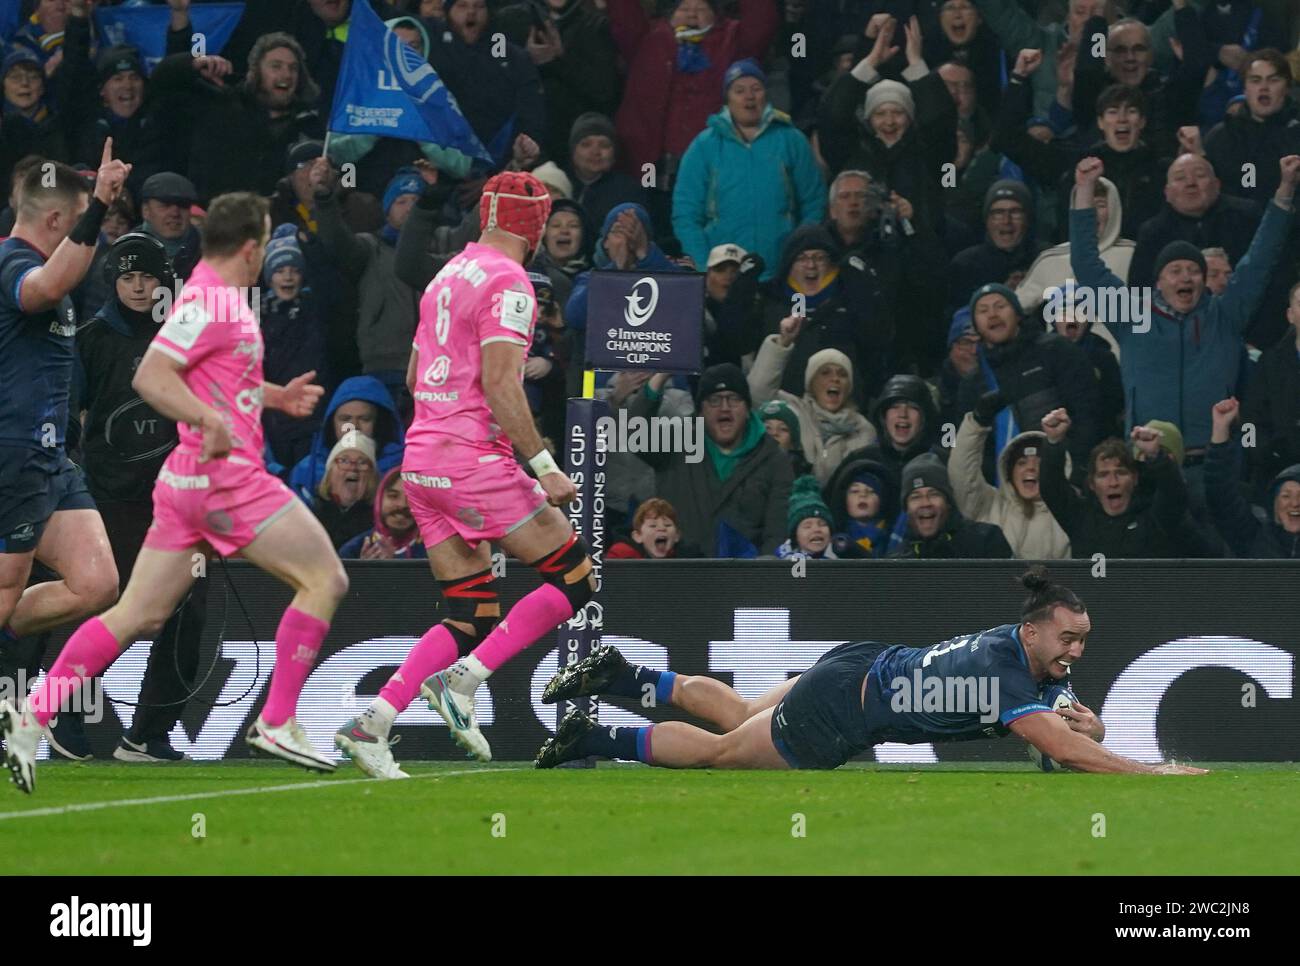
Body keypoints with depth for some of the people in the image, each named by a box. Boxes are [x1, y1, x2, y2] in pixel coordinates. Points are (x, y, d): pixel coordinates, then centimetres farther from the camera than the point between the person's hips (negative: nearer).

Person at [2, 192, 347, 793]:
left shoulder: (222, 296, 17)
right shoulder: (210, 301, -14)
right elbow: (150, 377, -24)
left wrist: (275, 395, 26)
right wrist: (208, 418, -36)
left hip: (189, 479, 10)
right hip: (225, 474, -10)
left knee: (136, 616, 7)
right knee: (325, 578, -3)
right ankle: (277, 723, -3)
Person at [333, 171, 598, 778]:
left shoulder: (448, 276, 17)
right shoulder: (508, 283, -9)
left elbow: (414, 376, 24)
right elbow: (499, 385, -18)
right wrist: (543, 465, -17)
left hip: (420, 457, 9)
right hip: (473, 459, -9)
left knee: (471, 619, 10)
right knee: (575, 578, 1)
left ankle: (371, 724, -3)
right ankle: (462, 680, -9)